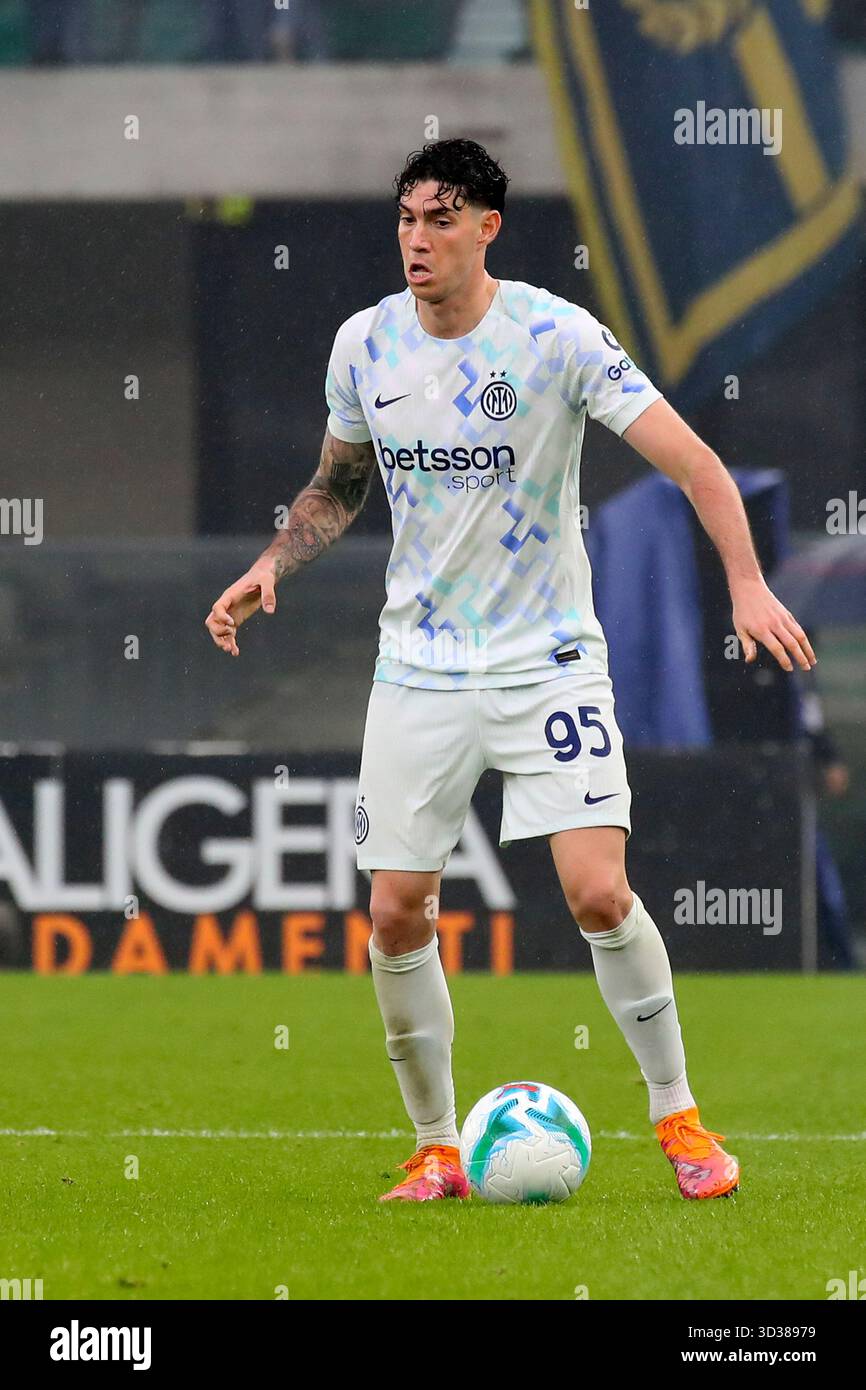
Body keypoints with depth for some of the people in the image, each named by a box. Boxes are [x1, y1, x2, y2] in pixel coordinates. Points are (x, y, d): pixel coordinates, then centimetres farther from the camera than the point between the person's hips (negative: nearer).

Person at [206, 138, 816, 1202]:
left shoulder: (557, 336, -12)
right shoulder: (365, 344, 1)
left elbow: (692, 462, -13)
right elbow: (338, 484, 18)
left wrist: (747, 584, -25)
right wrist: (269, 568, 2)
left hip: (548, 661, -3)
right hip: (418, 666, 4)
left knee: (598, 892, -15)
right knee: (396, 913, -2)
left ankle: (676, 1114, 3)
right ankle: (437, 1149, 13)